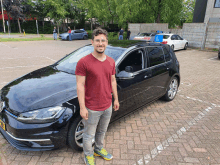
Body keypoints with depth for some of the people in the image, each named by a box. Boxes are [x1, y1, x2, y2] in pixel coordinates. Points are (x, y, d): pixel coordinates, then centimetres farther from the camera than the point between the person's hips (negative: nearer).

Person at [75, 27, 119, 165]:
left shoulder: (111, 62, 3)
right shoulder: (84, 62, -16)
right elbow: (80, 85, -16)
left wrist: (116, 99, 13)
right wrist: (82, 107, -18)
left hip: (108, 106, 6)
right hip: (91, 108, -5)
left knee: (102, 131, 26)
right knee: (89, 135, 15)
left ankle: (99, 149, 52)